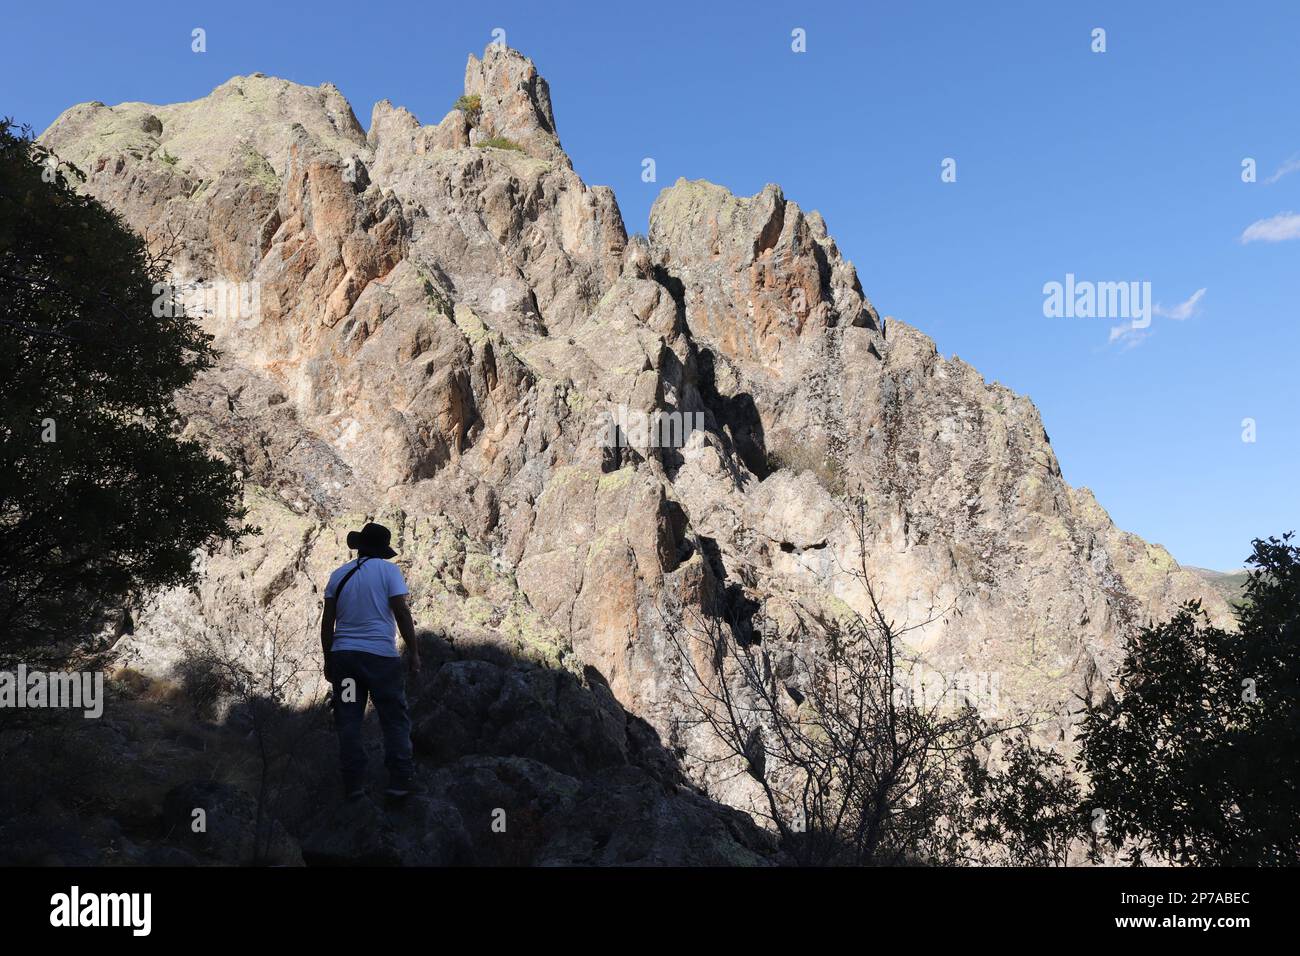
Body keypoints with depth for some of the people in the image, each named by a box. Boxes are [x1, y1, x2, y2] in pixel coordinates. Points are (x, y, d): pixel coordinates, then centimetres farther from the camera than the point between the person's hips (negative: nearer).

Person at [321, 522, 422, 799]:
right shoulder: (388, 570, -2)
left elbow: (327, 621, 6)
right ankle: (401, 780, 1)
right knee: (395, 719, 4)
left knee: (349, 721, 8)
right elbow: (402, 612, -9)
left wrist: (328, 660, 14)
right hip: (381, 655, -3)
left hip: (343, 655, 4)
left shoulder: (339, 574, 8)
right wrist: (413, 651, -4)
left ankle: (353, 784, 8)